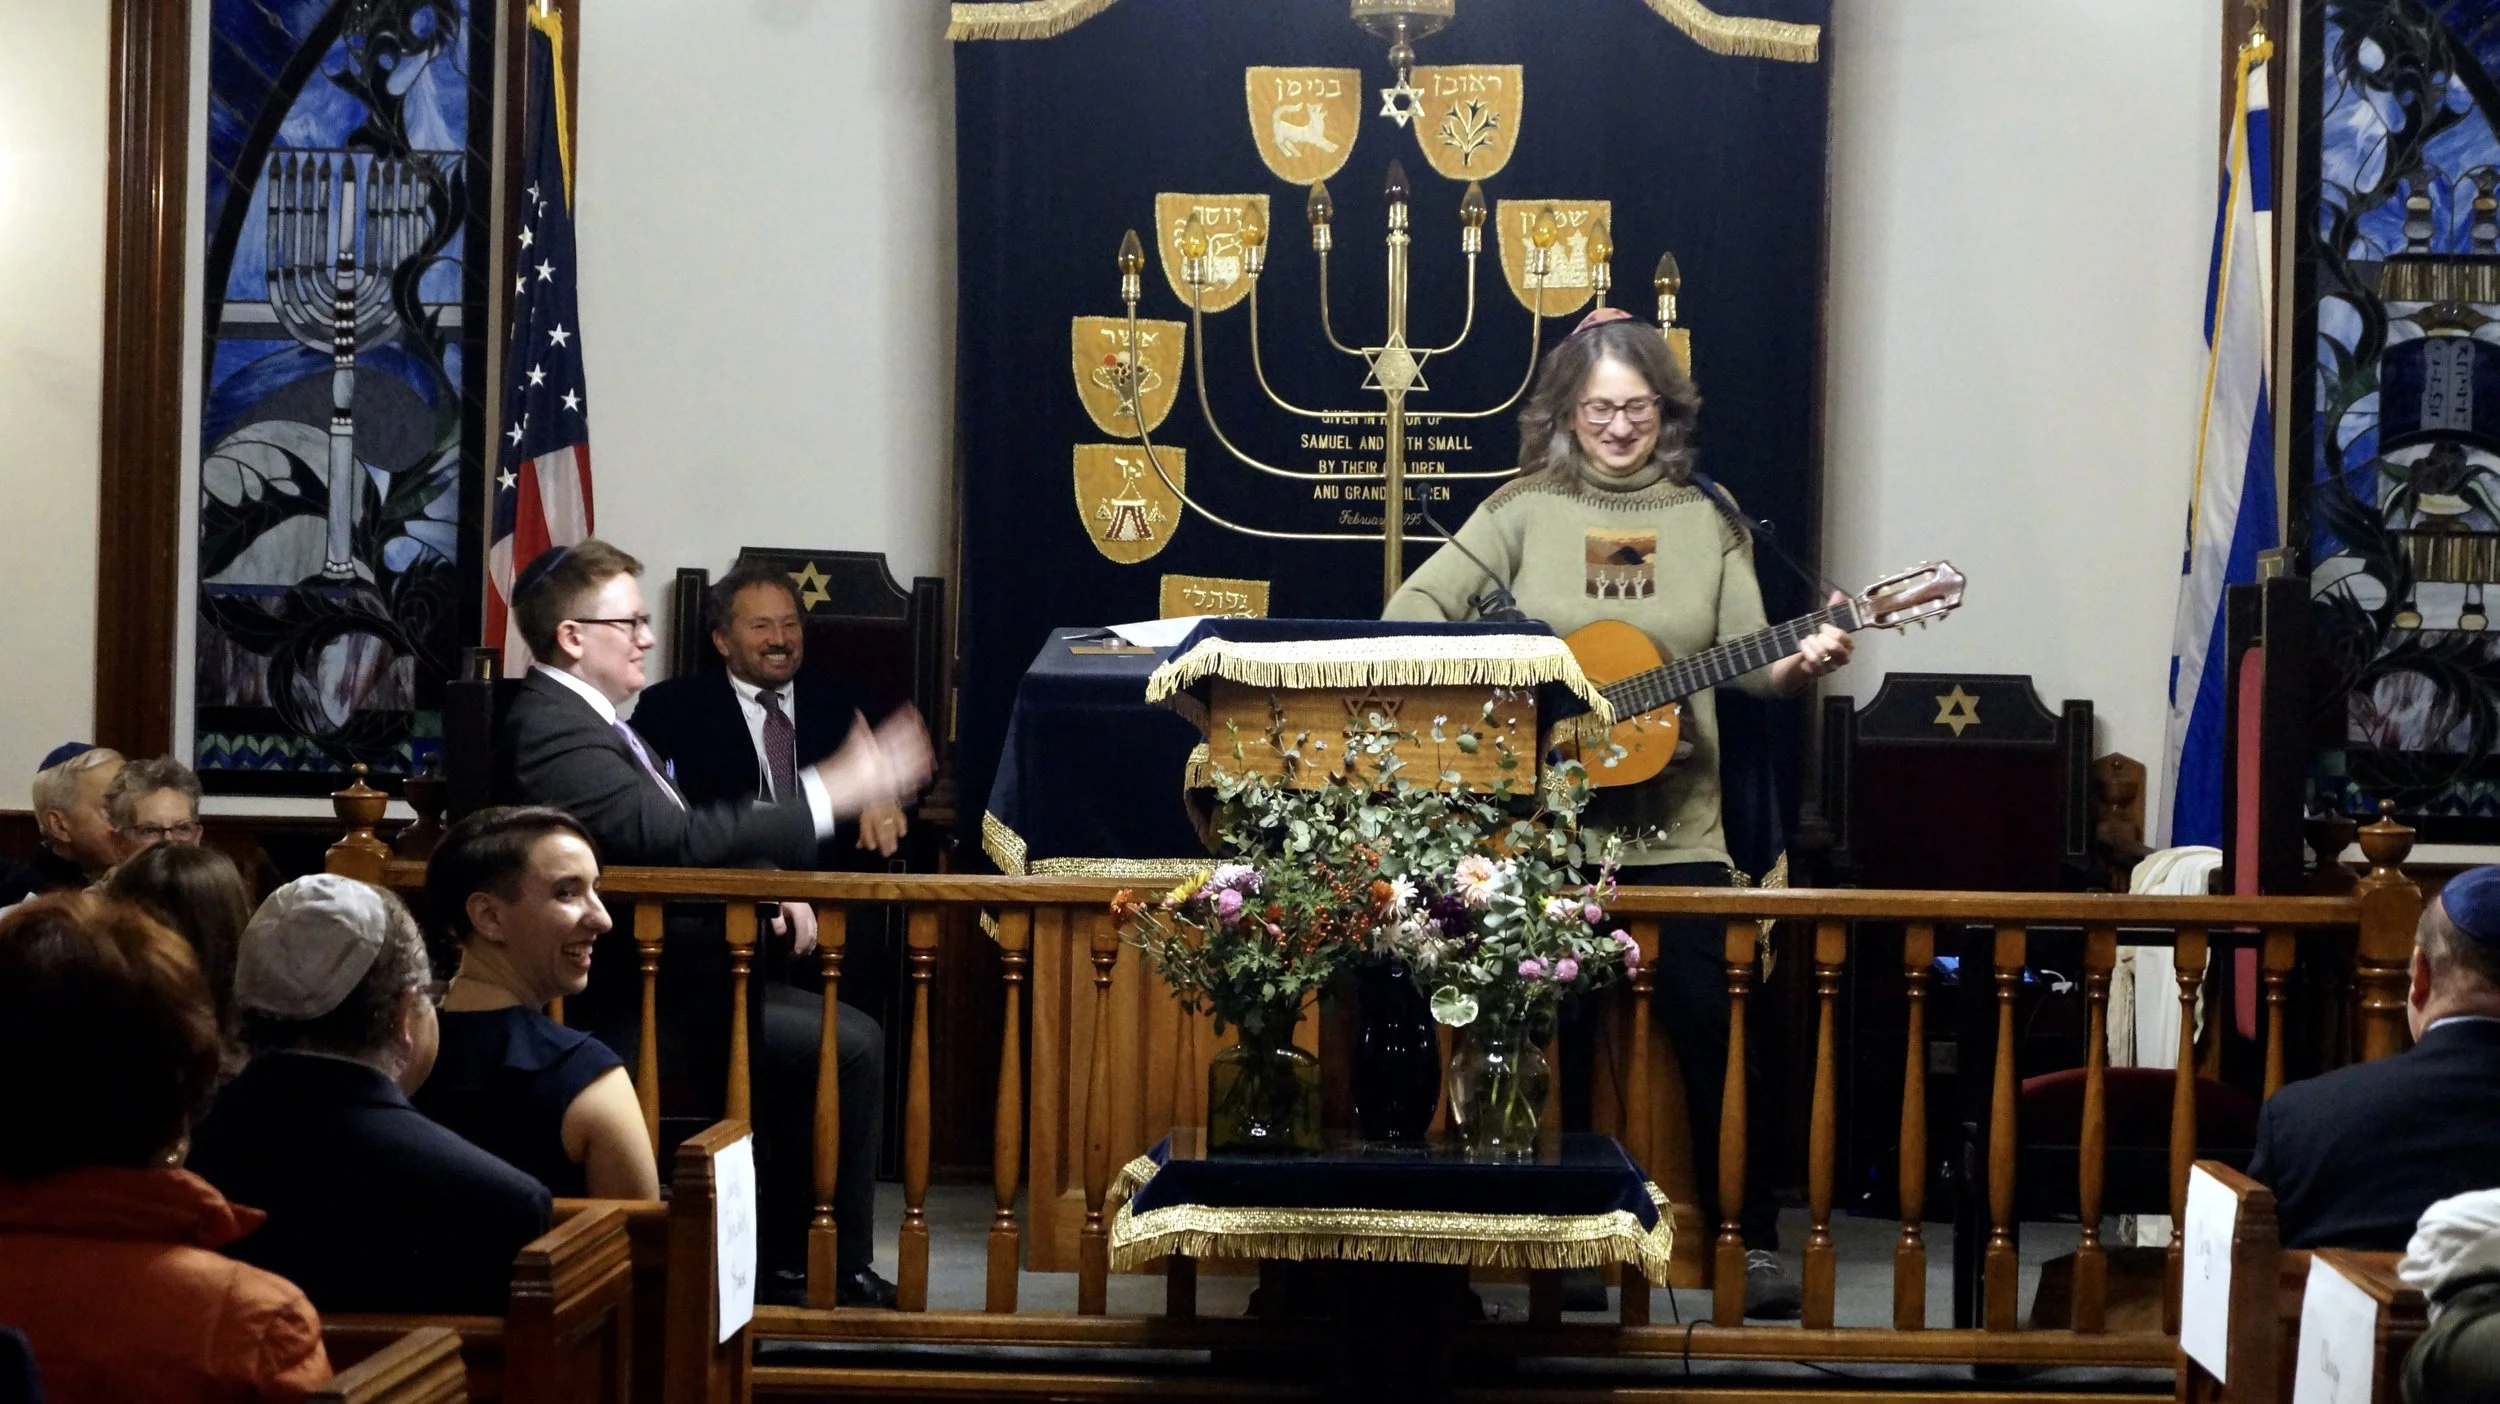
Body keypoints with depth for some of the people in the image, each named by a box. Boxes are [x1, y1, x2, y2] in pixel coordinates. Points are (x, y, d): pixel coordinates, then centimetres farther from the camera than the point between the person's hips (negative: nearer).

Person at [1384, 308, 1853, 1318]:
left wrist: (1800, 665, -20)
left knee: (1709, 1017, -7)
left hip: (1672, 822, 0)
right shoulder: (1526, 508, 3)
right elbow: (1414, 609, -1)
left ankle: (1753, 1241, 3)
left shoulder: (1707, 518, 6)